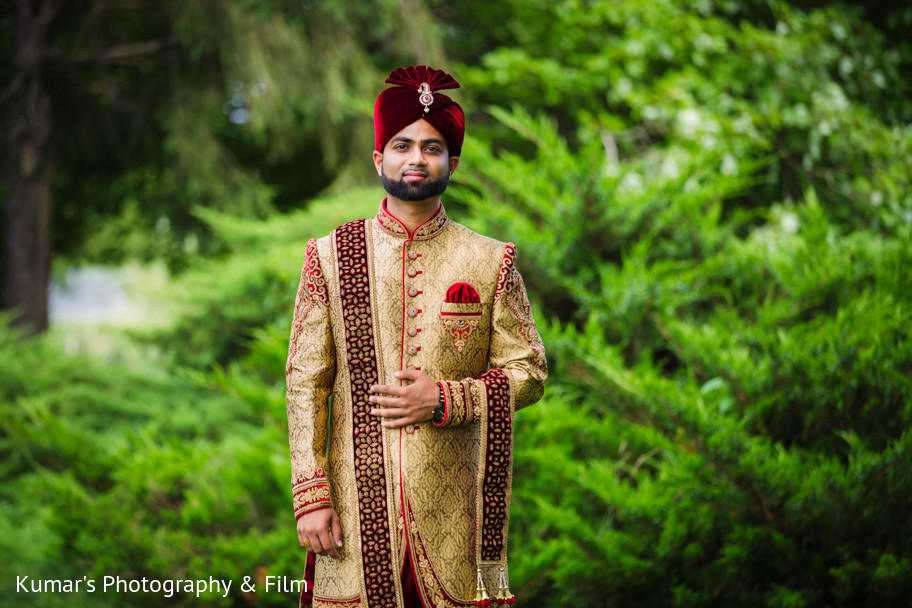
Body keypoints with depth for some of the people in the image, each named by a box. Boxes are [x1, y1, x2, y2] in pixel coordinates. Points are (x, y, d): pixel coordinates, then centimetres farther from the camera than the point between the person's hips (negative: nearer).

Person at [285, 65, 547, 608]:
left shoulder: (491, 262, 6)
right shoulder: (330, 257, 6)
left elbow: (530, 373, 5)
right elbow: (306, 381, 3)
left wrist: (445, 400, -11)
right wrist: (310, 496, -5)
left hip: (454, 515, 0)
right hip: (359, 498, 0)